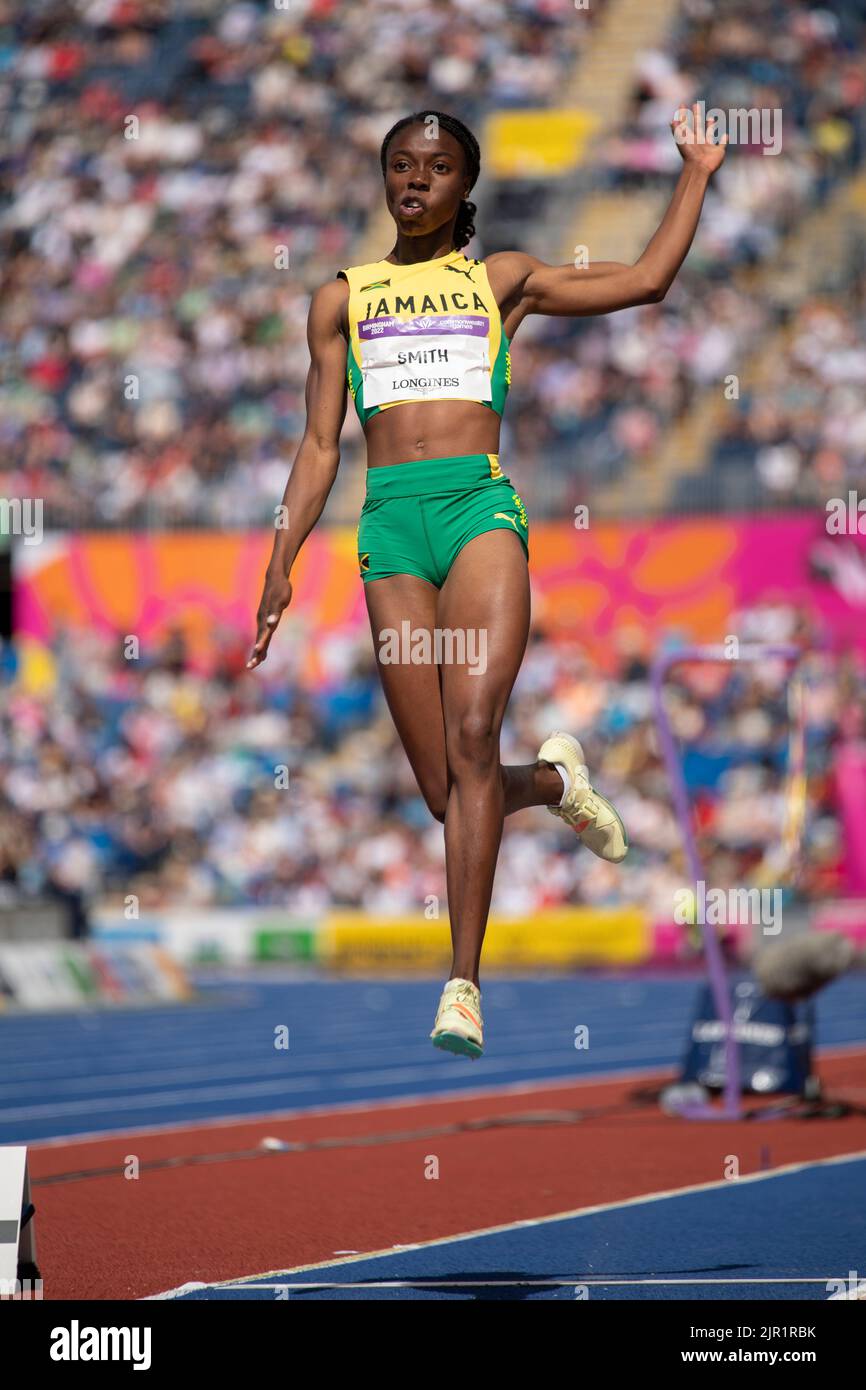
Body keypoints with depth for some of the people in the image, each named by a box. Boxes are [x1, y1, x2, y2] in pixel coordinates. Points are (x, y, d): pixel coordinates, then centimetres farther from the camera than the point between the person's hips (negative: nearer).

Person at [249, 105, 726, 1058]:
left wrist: (697, 173, 19)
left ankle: (464, 982, -23)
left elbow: (647, 279, 17)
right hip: (390, 522, 2)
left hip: (482, 508, -2)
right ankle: (554, 781, 32)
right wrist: (280, 562, 10)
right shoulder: (342, 299, 20)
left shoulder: (501, 280, 18)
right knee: (448, 794, -4)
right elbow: (321, 444, 18)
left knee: (472, 736, -22)